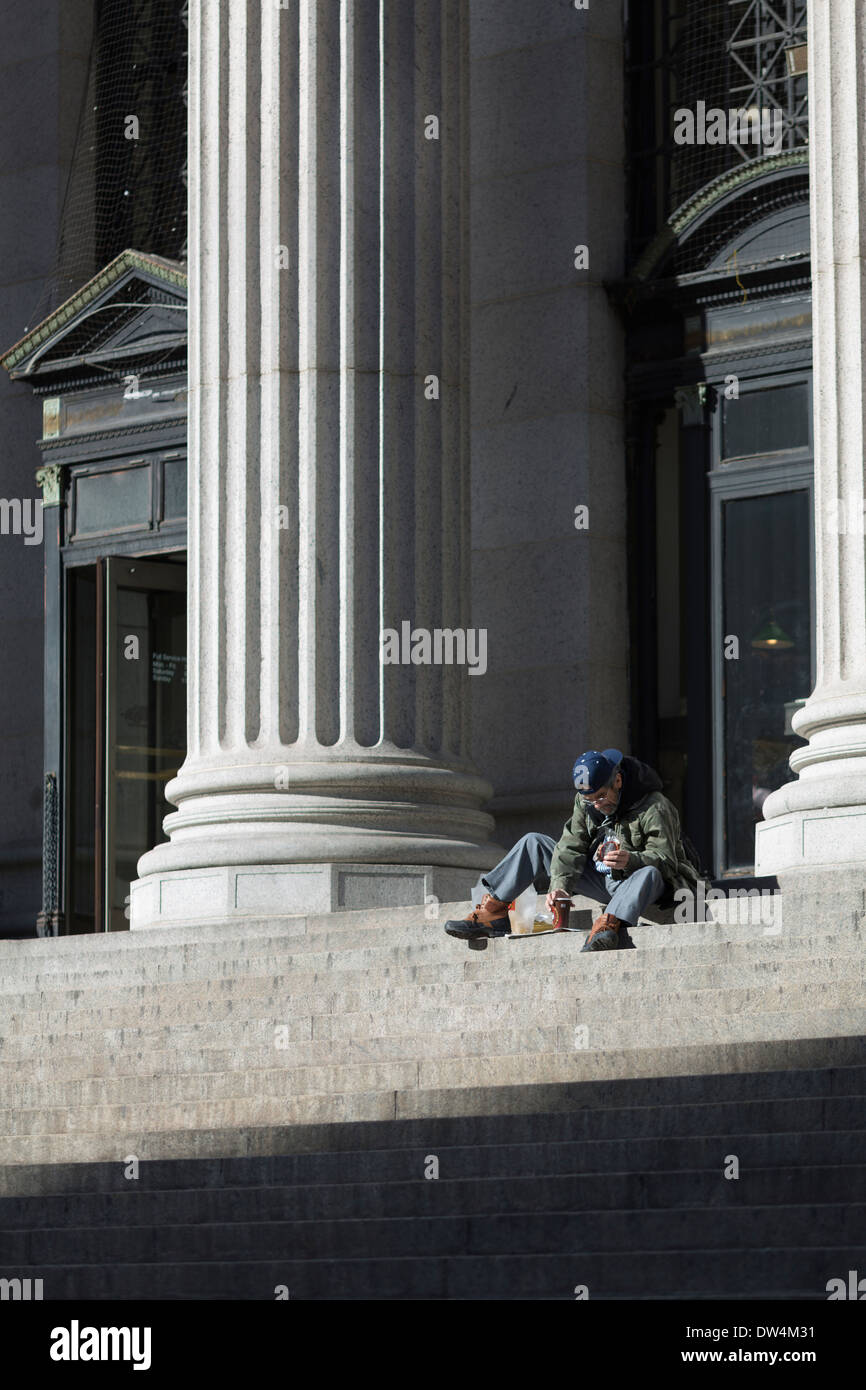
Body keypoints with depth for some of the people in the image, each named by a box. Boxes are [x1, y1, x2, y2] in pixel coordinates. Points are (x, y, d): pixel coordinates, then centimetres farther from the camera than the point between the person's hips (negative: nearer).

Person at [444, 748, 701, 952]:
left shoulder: (654, 808, -19)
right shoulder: (585, 802, 0)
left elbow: (666, 860, -24)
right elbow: (571, 846, -6)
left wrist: (631, 860, -43)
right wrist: (559, 884, -23)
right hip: (601, 880, 6)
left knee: (649, 873, -43)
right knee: (533, 845, 0)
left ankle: (608, 926, -63)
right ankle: (492, 913, -11)